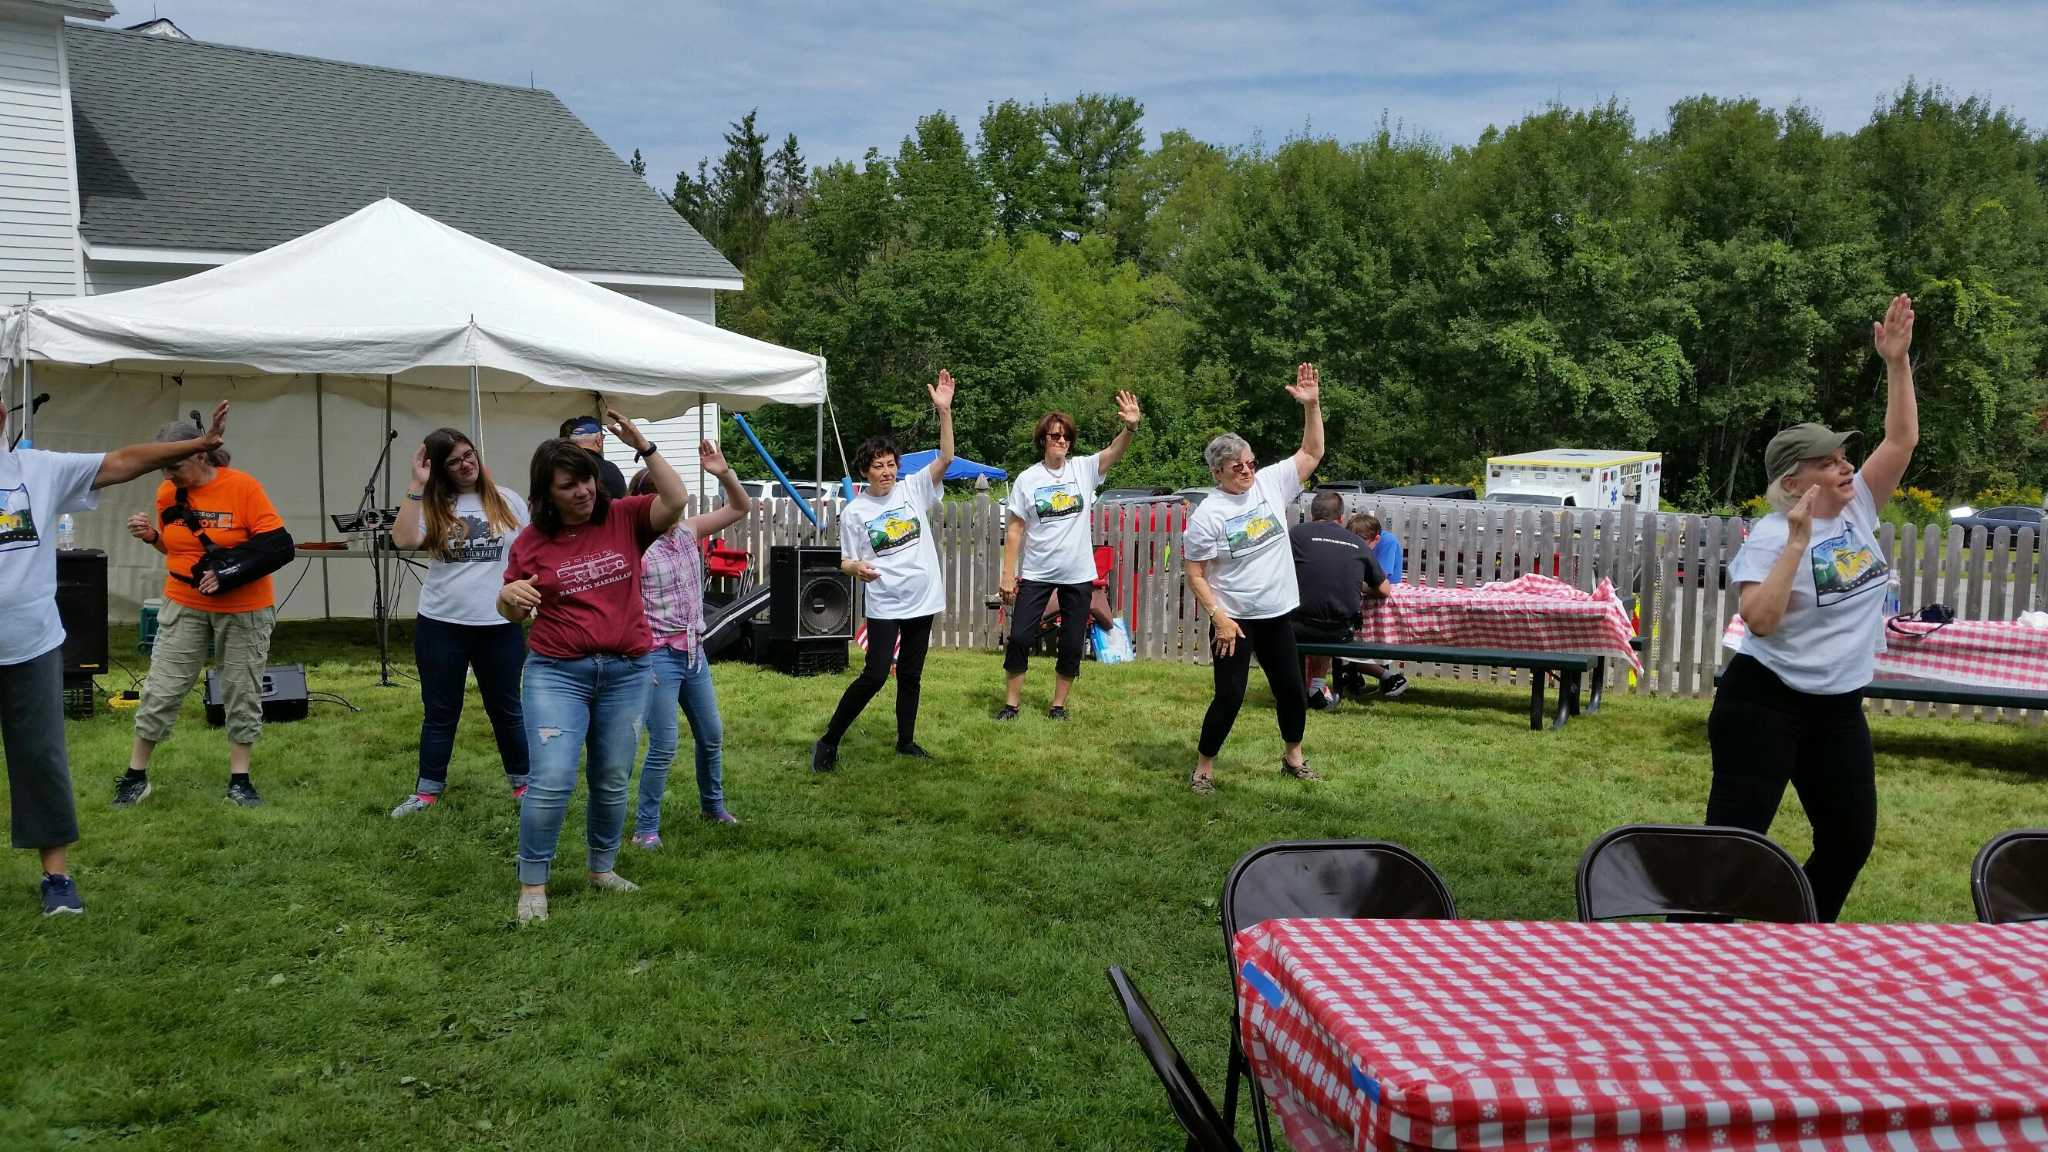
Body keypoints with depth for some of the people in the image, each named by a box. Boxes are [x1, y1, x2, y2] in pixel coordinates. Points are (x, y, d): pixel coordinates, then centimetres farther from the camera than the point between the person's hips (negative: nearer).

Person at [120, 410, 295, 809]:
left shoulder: (243, 487, -15)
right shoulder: (167, 493, -1)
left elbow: (279, 546, -17)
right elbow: (174, 547, 15)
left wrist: (228, 574, -22)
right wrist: (152, 536, -6)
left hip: (243, 610, -3)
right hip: (184, 606, 3)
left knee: (242, 692, 5)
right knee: (161, 690, 3)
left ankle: (239, 779, 15)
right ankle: (136, 776, 15)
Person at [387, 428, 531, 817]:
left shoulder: (506, 500, 3)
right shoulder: (432, 505, 0)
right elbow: (403, 540, -19)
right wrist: (417, 486, -19)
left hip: (500, 626, 0)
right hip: (440, 626, 0)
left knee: (506, 709, 13)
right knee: (439, 712, 10)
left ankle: (522, 783, 25)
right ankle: (428, 791, 21)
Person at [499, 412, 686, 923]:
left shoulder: (624, 518, -1)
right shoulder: (531, 541, -1)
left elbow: (675, 502, -18)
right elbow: (512, 613, 8)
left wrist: (644, 448, -22)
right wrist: (510, 596, -16)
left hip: (628, 672, 2)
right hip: (556, 673, -2)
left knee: (613, 781, 12)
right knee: (551, 781, -11)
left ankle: (603, 869, 30)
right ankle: (532, 886, 2)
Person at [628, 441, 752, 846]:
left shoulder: (689, 531, 4)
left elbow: (740, 508, 9)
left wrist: (724, 473, -7)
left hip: (694, 652, 7)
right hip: (658, 656, -7)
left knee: (712, 736, 17)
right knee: (663, 747, -7)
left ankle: (713, 805, 37)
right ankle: (645, 827, 7)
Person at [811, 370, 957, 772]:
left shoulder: (913, 489, 1)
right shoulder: (854, 511, -4)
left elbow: (945, 458, -9)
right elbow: (847, 561, 0)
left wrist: (944, 411, -20)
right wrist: (857, 568, -24)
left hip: (921, 600, 3)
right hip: (885, 604, -3)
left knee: (910, 676, 13)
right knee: (874, 675, -11)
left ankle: (906, 741, 27)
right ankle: (829, 741, 0)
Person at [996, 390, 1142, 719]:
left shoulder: (1084, 469, -2)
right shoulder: (1027, 479, -4)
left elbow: (1115, 452, -20)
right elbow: (1015, 529, -1)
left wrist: (1130, 427, -41)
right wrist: (1007, 575, -5)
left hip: (1078, 574, 1)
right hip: (1036, 573, -1)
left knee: (1072, 644, 7)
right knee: (1019, 637, 0)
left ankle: (1058, 704, 21)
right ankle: (1011, 703, 14)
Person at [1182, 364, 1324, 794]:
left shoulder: (1270, 483, 0)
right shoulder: (1207, 514, -14)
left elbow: (1311, 453, 4)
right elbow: (1195, 575, -12)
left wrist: (1311, 405, -8)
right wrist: (1219, 617, -19)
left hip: (1276, 614, 5)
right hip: (1233, 619, -5)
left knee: (1291, 689, 14)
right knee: (1230, 696, -3)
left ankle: (1293, 757, 35)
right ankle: (1203, 768, 12)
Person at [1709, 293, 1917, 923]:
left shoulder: (1858, 510, 3)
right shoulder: (1769, 536, -16)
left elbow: (1902, 440, 3)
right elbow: (1760, 619, -27)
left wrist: (1897, 362, -7)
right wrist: (1797, 544, -29)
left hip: (1838, 708, 7)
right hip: (1764, 704, -7)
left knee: (1851, 839, 14)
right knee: (1734, 841, -5)